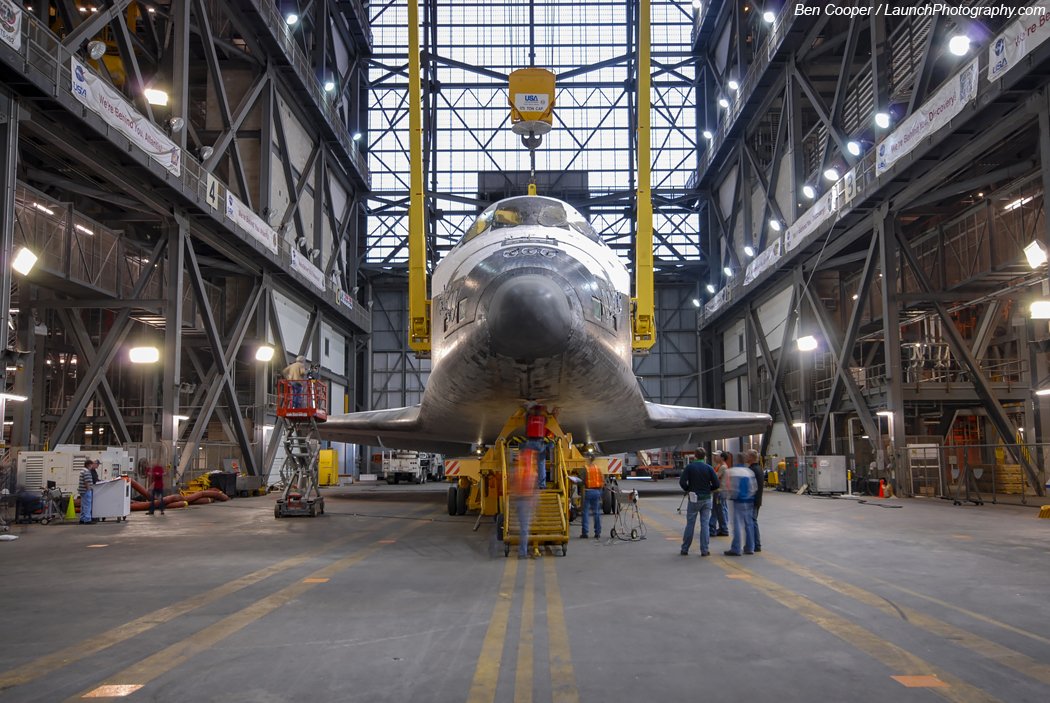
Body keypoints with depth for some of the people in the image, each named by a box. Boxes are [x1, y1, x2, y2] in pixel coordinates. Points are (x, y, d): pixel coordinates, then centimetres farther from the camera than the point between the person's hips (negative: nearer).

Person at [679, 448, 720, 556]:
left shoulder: (690, 467, -6)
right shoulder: (709, 468, -3)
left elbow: (682, 481, -13)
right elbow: (716, 484, -7)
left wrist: (687, 490, 5)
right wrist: (709, 490, 12)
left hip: (694, 499, -1)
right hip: (706, 499, 1)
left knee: (690, 524, 6)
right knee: (705, 524, 5)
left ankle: (685, 549, 11)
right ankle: (705, 550, 4)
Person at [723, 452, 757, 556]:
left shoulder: (730, 471, -8)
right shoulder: (749, 471, 7)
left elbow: (728, 487, -7)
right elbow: (754, 487, 7)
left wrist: (729, 496, 10)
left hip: (738, 501, -5)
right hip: (750, 501, 5)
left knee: (738, 525, -4)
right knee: (749, 524, 11)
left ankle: (736, 549, -4)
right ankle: (749, 548, 16)